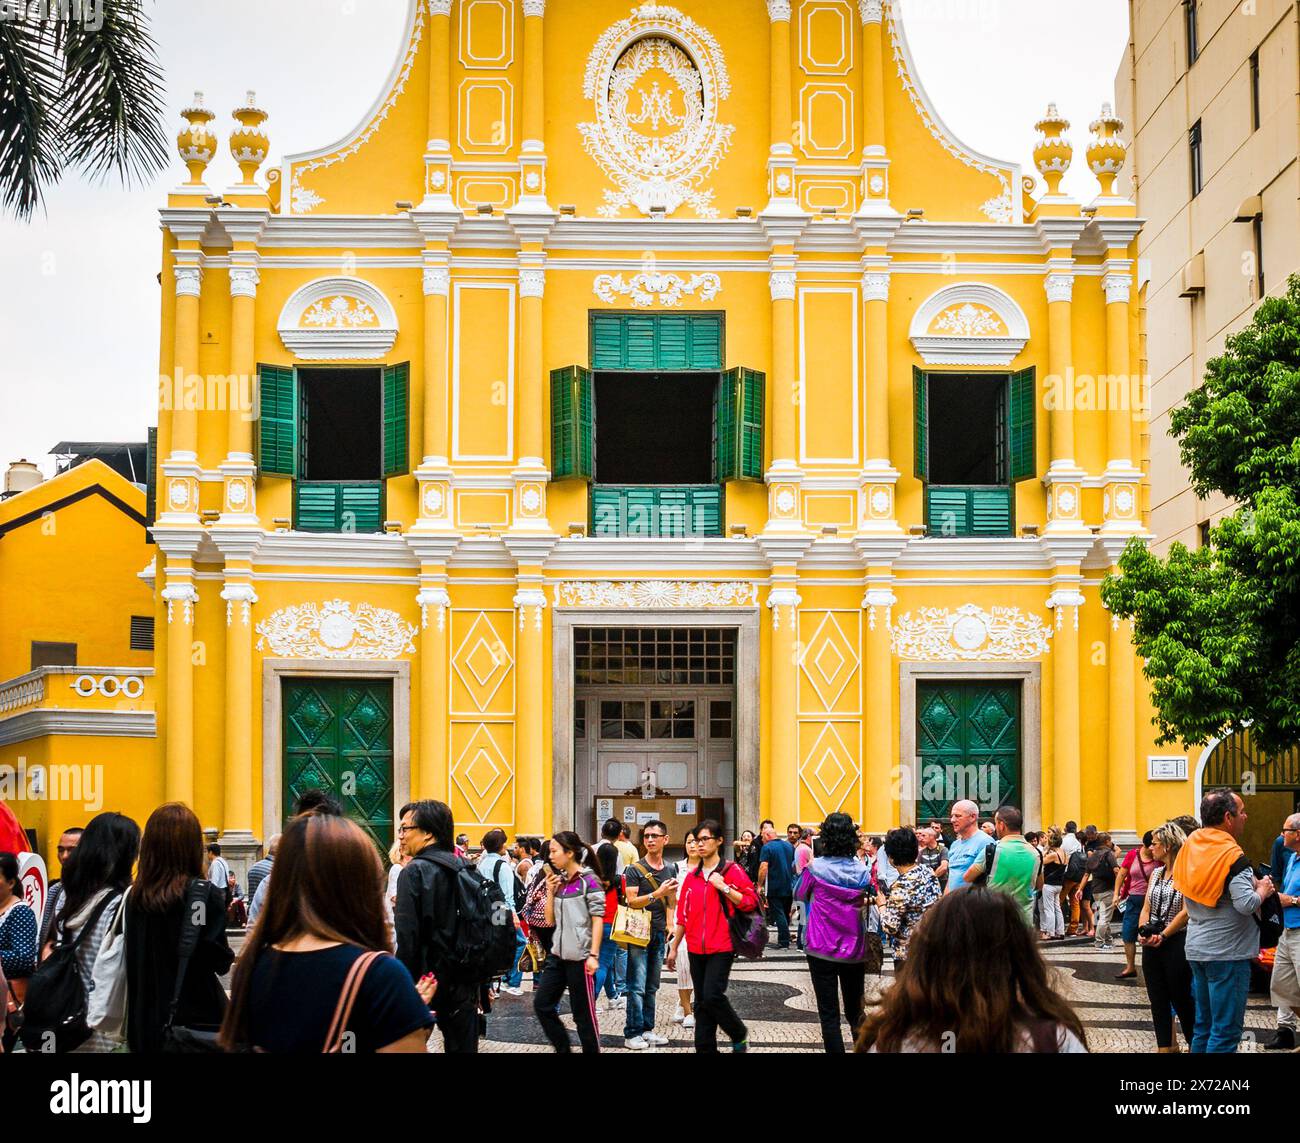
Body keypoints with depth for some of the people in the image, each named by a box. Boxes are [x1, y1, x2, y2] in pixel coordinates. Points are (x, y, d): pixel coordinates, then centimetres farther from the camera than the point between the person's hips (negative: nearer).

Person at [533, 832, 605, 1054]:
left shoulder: (589, 880, -10)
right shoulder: (559, 880, 10)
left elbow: (598, 920, -12)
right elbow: (551, 919, 12)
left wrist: (593, 955, -18)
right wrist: (550, 892, -1)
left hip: (580, 957, -8)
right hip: (558, 954, 8)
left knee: (583, 1013, 0)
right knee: (542, 1005, 7)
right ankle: (563, 1048, 20)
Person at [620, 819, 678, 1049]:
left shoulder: (671, 868, 11)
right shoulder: (635, 869, -7)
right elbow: (631, 901, -15)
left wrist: (670, 924, 6)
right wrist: (657, 894, -26)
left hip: (659, 934, 6)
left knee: (652, 986, 10)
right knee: (637, 987, -7)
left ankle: (647, 1029, 16)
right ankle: (632, 1033, -5)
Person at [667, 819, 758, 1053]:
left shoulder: (732, 871, -3)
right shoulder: (692, 877, 12)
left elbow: (751, 902, -9)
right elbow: (683, 915, 16)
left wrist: (724, 887, -17)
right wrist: (674, 948, 16)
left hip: (721, 948, -5)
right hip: (696, 949, 6)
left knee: (712, 996, -15)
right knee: (701, 1003, 7)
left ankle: (739, 1034, 9)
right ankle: (706, 1048, 12)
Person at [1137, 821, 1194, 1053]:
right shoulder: (1156, 873, 12)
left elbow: (1186, 911, -16)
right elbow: (1146, 907, 11)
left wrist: (1162, 936, -17)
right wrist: (1143, 931, -7)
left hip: (1176, 942, -7)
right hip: (1152, 944, 7)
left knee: (1181, 998, 1)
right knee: (1157, 999, 9)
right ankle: (1165, 1046, 15)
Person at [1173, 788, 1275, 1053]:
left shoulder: (1191, 845, 5)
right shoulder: (1232, 856, -18)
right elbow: (1246, 904, -27)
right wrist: (1262, 891, -5)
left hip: (1196, 949, 8)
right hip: (1227, 952, -8)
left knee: (1203, 1025, 16)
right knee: (1226, 1031, -2)